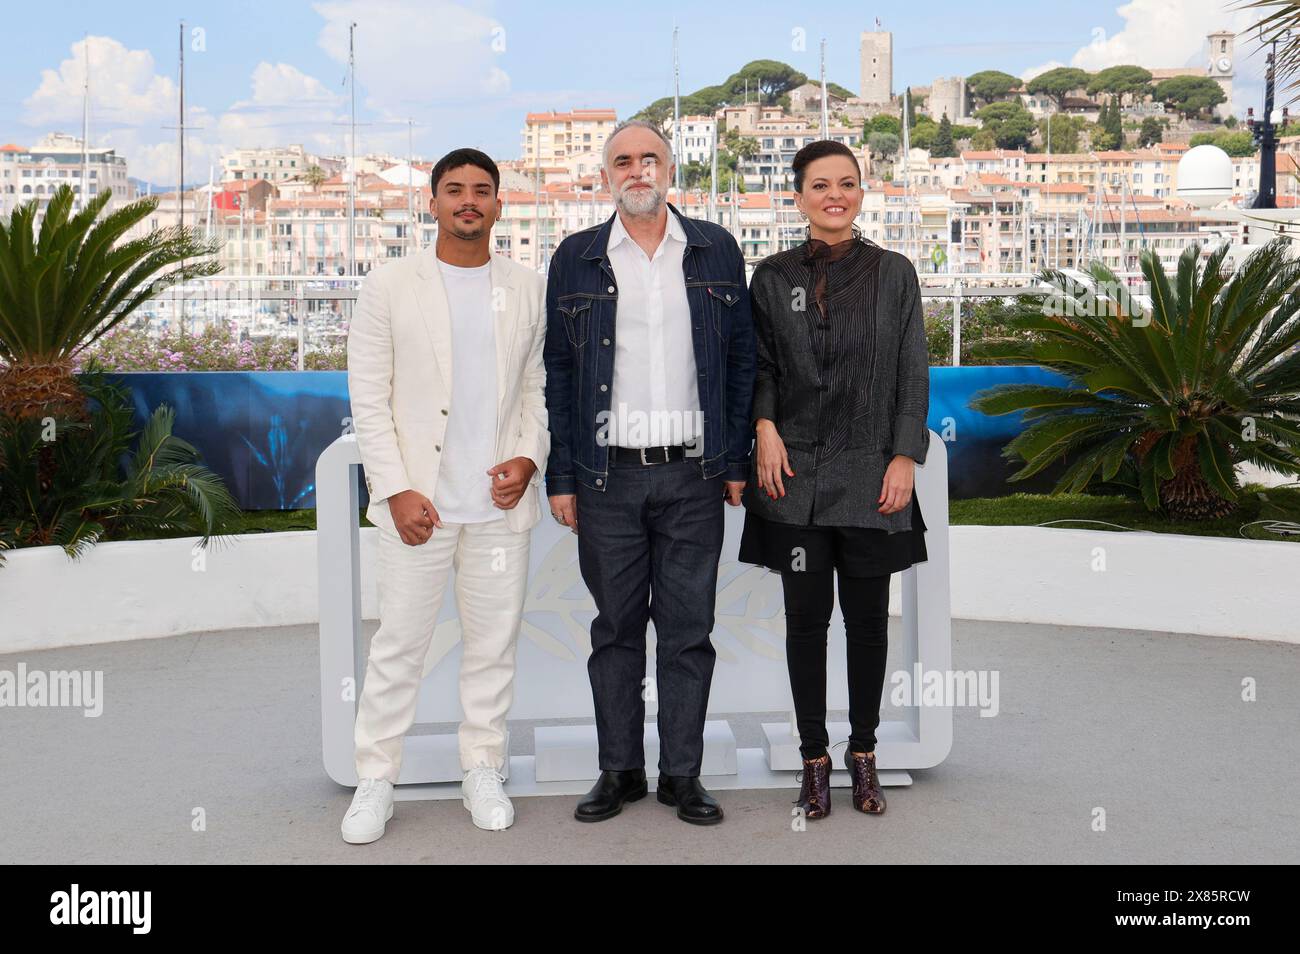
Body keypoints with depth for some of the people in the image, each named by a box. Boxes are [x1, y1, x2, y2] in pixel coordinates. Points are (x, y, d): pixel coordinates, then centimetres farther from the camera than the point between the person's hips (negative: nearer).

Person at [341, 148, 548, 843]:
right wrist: (396, 490, -9)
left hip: (502, 500, 2)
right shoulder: (390, 287, 1)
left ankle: (482, 772, 23)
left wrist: (529, 458, -5)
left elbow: (539, 387, 12)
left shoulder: (528, 291, 9)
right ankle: (375, 779, 14)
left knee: (493, 643, 9)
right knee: (399, 644, 2)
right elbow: (368, 398, -1)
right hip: (418, 500, -2)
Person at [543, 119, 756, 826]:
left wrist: (736, 460, 3)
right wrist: (560, 476, 1)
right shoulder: (576, 259, 6)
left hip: (693, 475, 0)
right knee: (616, 627, 8)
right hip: (607, 475, 0)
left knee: (689, 629, 6)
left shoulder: (715, 251, 7)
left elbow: (741, 358, 9)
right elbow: (556, 371, 6)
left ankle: (682, 774, 17)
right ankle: (619, 770, 20)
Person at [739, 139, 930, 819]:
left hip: (871, 475, 0)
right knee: (806, 619, 4)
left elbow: (914, 377, 4)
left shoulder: (894, 274, 5)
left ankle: (863, 752, 23)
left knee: (867, 620, 7)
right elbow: (759, 367, 9)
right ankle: (814, 758, 16)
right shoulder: (772, 277, 6)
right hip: (796, 473, 0)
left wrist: (906, 457, -4)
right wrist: (765, 425, -8)